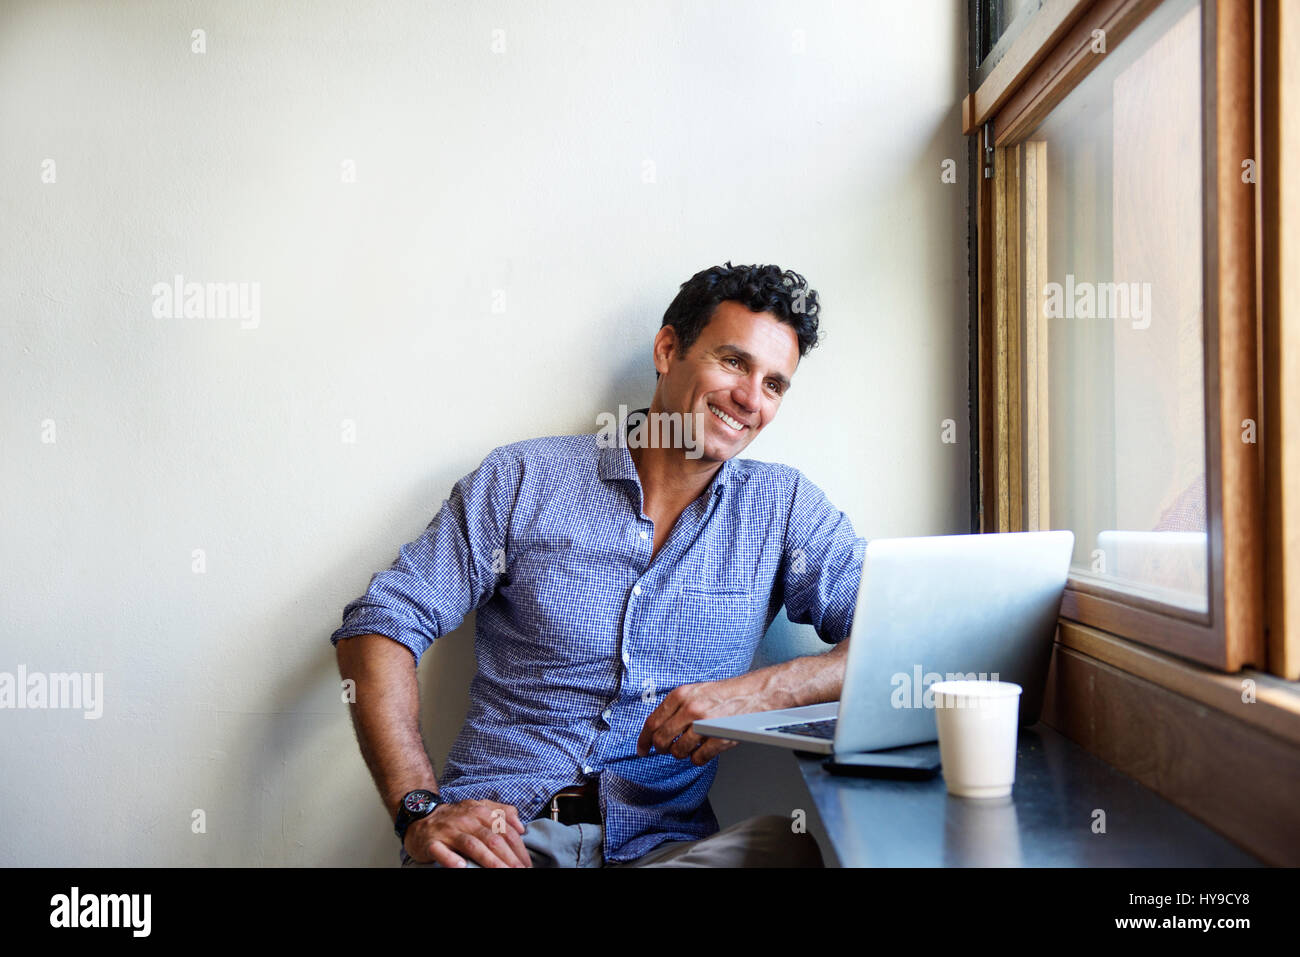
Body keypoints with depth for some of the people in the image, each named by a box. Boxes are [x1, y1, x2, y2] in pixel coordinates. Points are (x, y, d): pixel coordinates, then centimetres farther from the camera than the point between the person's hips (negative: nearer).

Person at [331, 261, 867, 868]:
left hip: (660, 842, 3)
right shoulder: (523, 479, 6)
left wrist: (756, 692, -15)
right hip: (499, 831, -2)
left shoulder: (784, 507, 10)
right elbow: (381, 624, 3)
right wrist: (420, 809, -11)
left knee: (815, 844, -30)